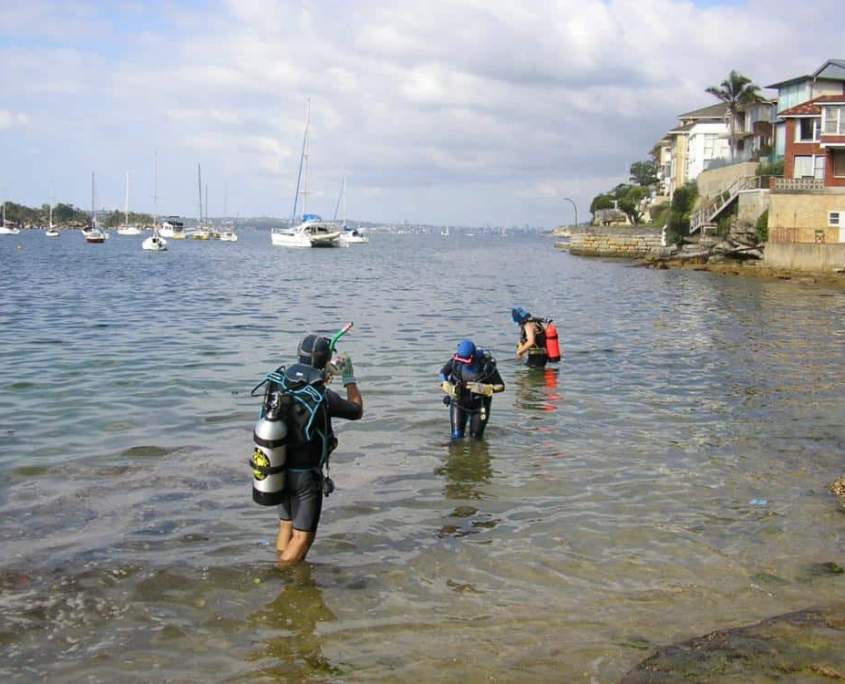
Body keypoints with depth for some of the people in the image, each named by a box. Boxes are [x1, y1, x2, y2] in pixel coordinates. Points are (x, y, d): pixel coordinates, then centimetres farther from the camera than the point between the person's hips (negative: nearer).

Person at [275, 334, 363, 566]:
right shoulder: (323, 397, -21)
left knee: (286, 526, 21)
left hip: (281, 470, 7)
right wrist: (349, 376, 5)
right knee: (303, 535, 5)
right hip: (305, 475, -7)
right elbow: (357, 410, -3)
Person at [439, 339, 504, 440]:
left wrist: (481, 388, -33)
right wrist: (448, 387, -17)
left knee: (476, 437, 7)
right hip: (459, 402, 2)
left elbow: (500, 386, -17)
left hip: (479, 404, -1)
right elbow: (443, 372, 1)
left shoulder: (486, 365, -26)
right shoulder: (455, 360, -19)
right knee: (456, 436, -4)